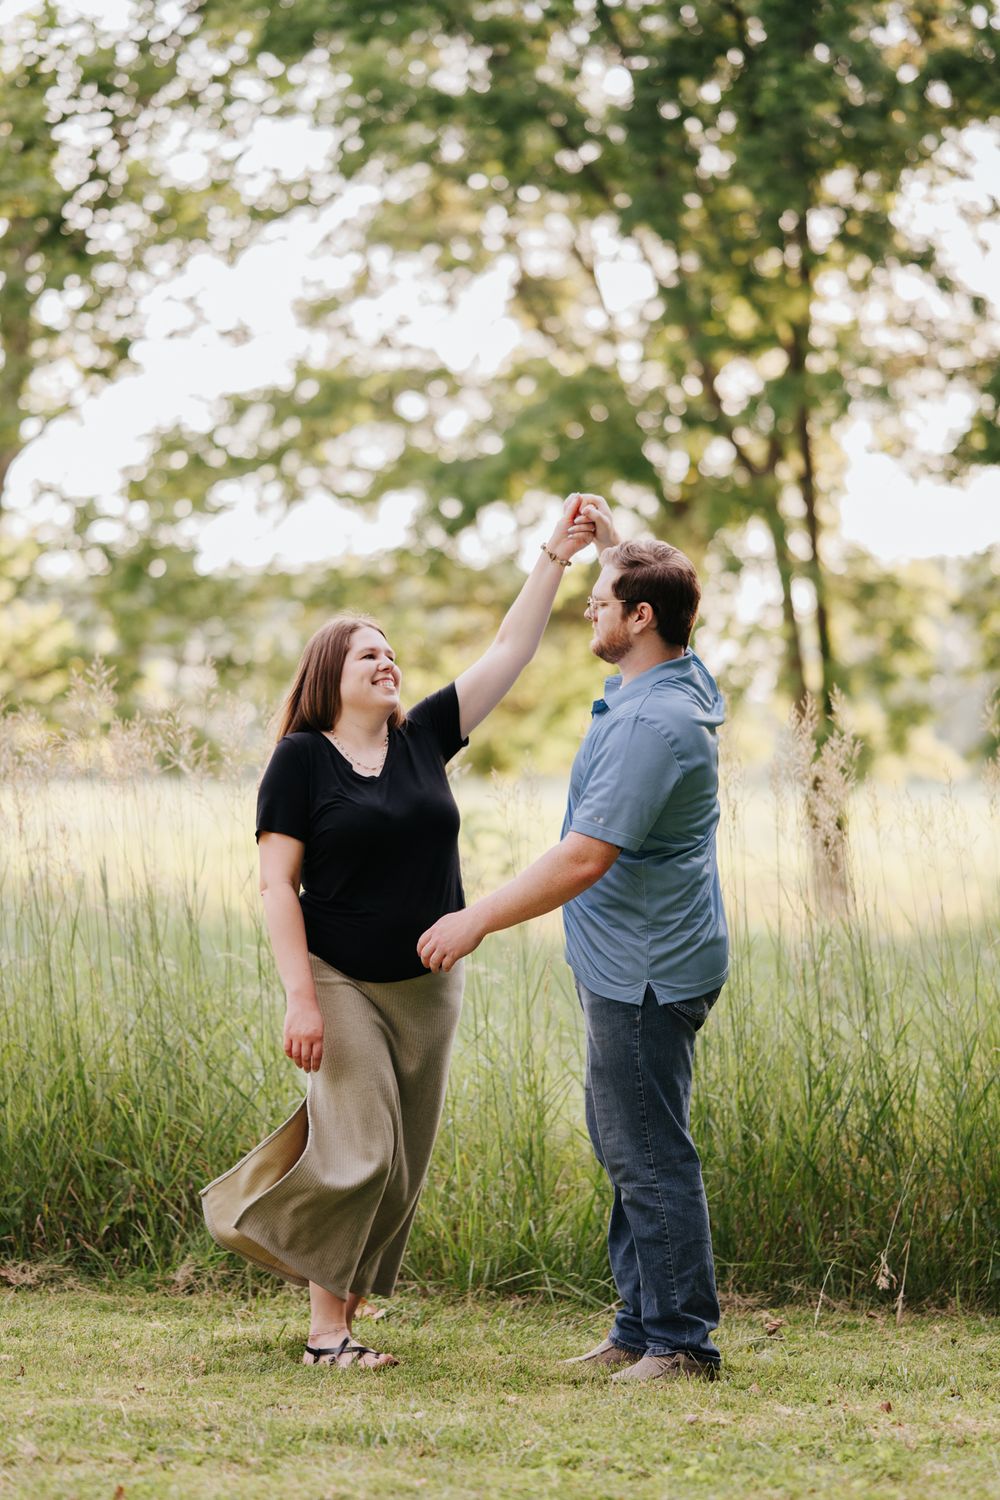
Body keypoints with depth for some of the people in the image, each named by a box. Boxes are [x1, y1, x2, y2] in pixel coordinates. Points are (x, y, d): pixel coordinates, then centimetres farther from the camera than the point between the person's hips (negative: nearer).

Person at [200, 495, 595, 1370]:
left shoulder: (424, 739, 7)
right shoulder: (301, 760, -5)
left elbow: (511, 650, 7)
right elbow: (276, 883, -8)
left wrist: (556, 557, 1)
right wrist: (300, 997, -16)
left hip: (429, 986, 5)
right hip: (343, 983, -5)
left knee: (404, 1168, 5)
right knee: (360, 1154, -13)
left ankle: (341, 1298, 18)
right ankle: (328, 1325, 3)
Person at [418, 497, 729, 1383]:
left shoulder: (652, 723, -24)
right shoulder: (681, 677, 7)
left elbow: (585, 858, -27)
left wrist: (479, 919, -21)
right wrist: (611, 541, 29)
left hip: (645, 974, -11)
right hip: (632, 965, 11)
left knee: (647, 1153, -5)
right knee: (623, 1143, 16)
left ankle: (683, 1342, 2)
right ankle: (643, 1327, 22)